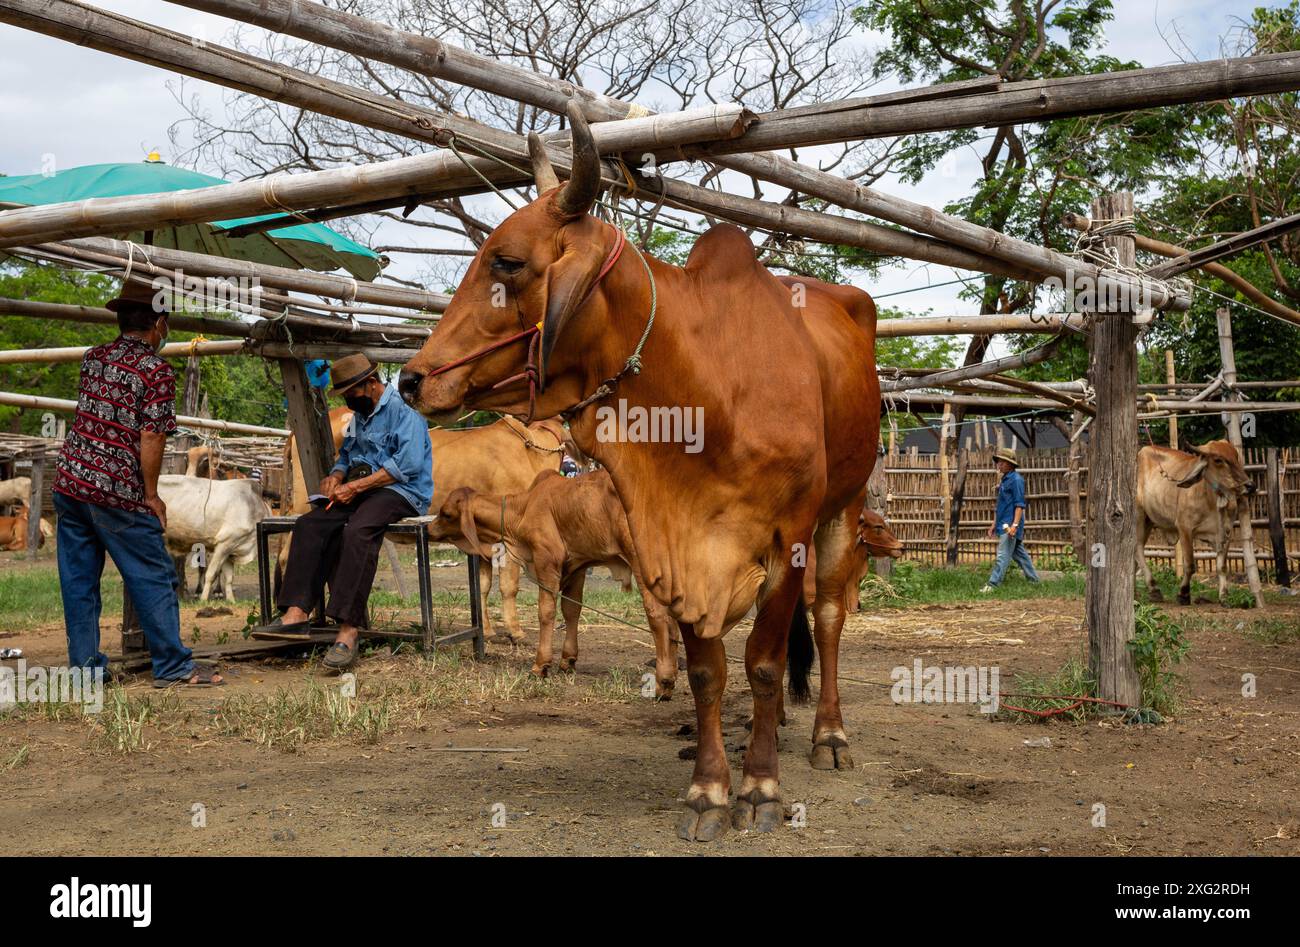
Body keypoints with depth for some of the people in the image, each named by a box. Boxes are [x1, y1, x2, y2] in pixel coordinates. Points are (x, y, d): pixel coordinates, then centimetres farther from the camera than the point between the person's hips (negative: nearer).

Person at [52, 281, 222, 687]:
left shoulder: (93, 358, 10)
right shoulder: (157, 372, -9)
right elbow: (151, 438, -14)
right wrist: (151, 494, -5)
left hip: (69, 481, 7)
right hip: (117, 490, -6)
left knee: (78, 578, 11)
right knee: (153, 577, 2)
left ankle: (85, 665, 15)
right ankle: (173, 665, 6)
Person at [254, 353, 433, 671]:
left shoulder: (403, 410, -7)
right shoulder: (360, 415, 23)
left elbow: (408, 464, -18)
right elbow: (346, 455, 31)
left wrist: (356, 486, -17)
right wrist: (335, 476, 6)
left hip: (400, 492, -9)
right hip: (361, 491, 9)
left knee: (358, 531, -36)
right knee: (309, 524, -16)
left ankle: (348, 631, -41)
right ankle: (296, 614, -26)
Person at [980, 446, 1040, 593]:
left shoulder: (1016, 479, -11)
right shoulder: (1004, 480, 17)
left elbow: (1020, 504, -17)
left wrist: (1015, 524, -24)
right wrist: (994, 524, 22)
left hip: (1010, 525, -10)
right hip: (1003, 524, 10)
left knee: (1003, 555, -11)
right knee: (1019, 554, 15)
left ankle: (993, 584, -14)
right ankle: (1033, 580, 23)